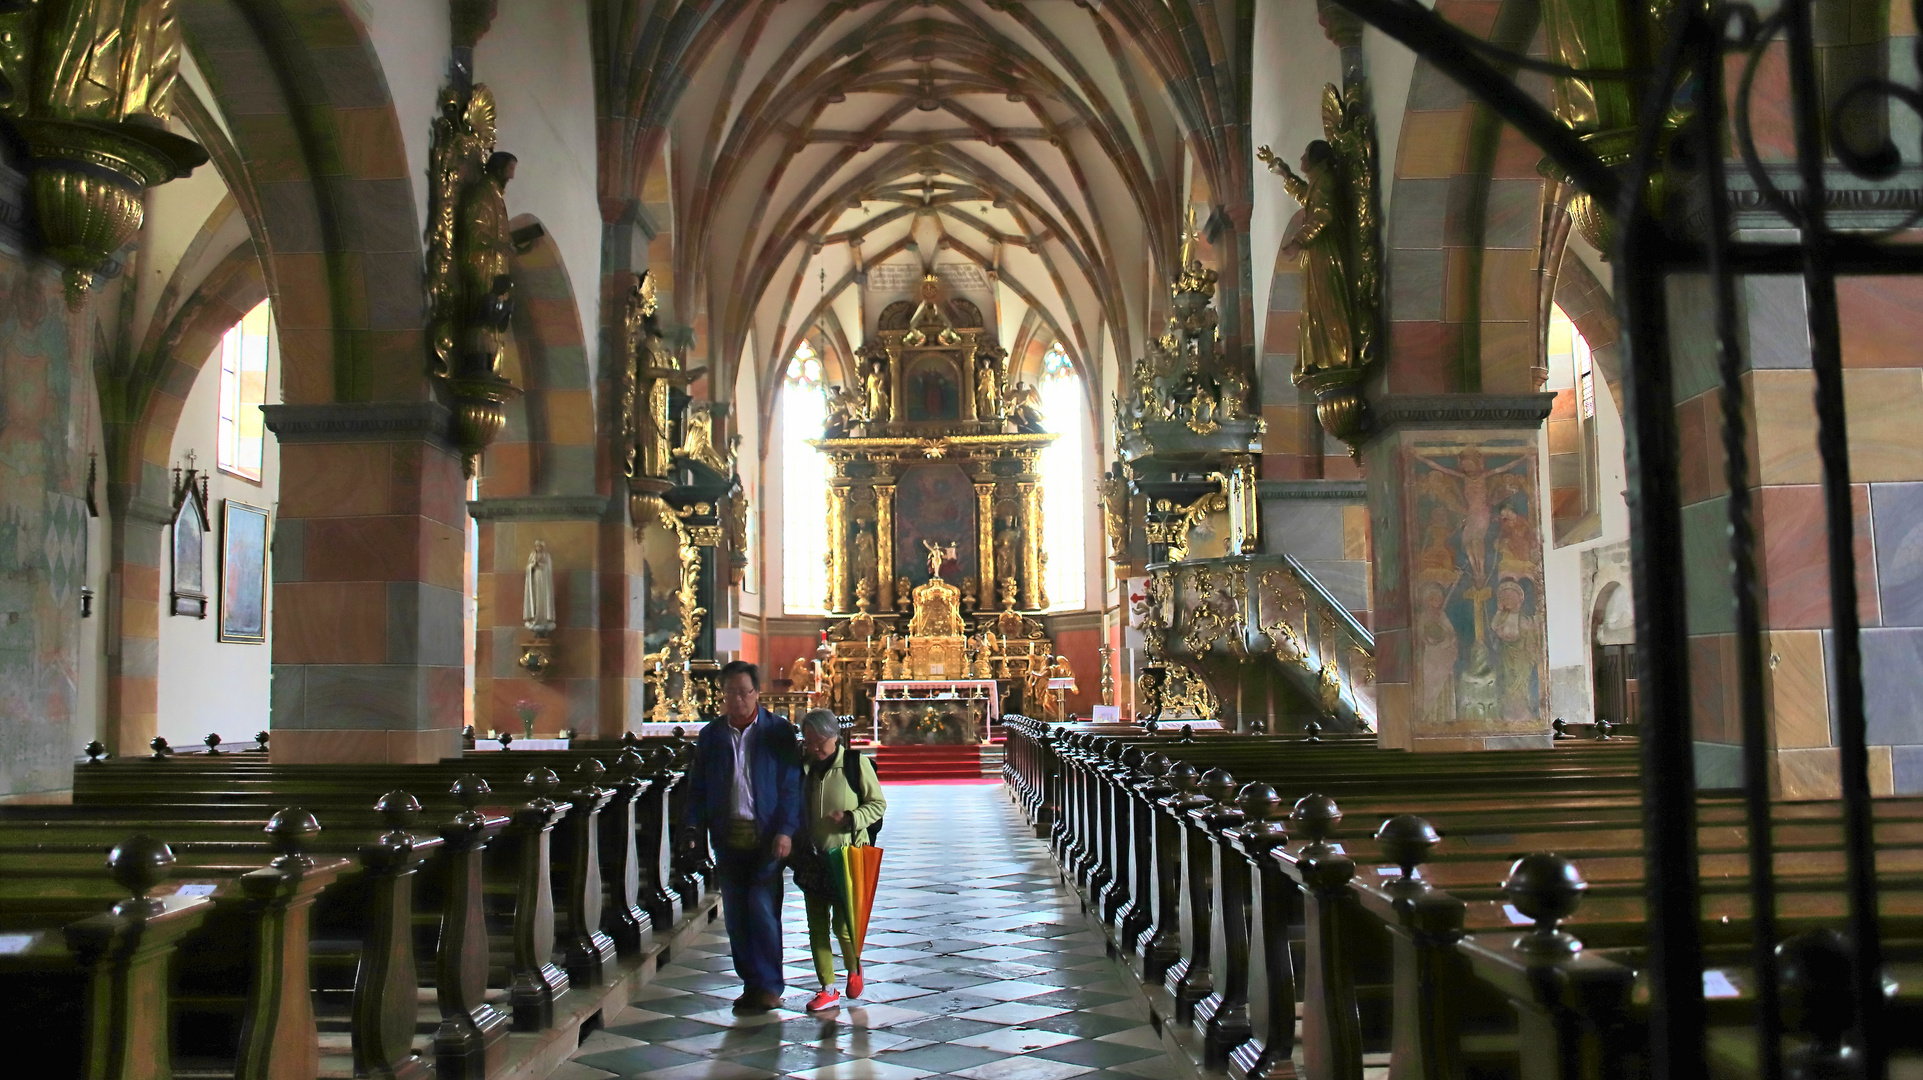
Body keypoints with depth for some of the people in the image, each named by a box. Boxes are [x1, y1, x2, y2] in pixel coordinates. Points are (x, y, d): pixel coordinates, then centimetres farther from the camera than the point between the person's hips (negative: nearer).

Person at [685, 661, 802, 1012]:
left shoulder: (778, 732, -1)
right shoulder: (711, 735, 9)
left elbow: (791, 785, -2)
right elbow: (699, 787, 11)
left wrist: (785, 830, -12)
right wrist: (695, 827, -3)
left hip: (767, 837, -4)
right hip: (729, 837, 4)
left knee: (762, 909, -7)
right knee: (736, 914, 7)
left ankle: (770, 985, 6)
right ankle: (751, 983, 19)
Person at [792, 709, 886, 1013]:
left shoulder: (855, 763, -8)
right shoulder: (803, 766, 4)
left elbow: (878, 804, -2)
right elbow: (793, 805, 18)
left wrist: (851, 818, -19)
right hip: (812, 858, 4)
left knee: (842, 922, -4)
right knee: (817, 925, 4)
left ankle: (854, 968, 26)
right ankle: (828, 990, 13)